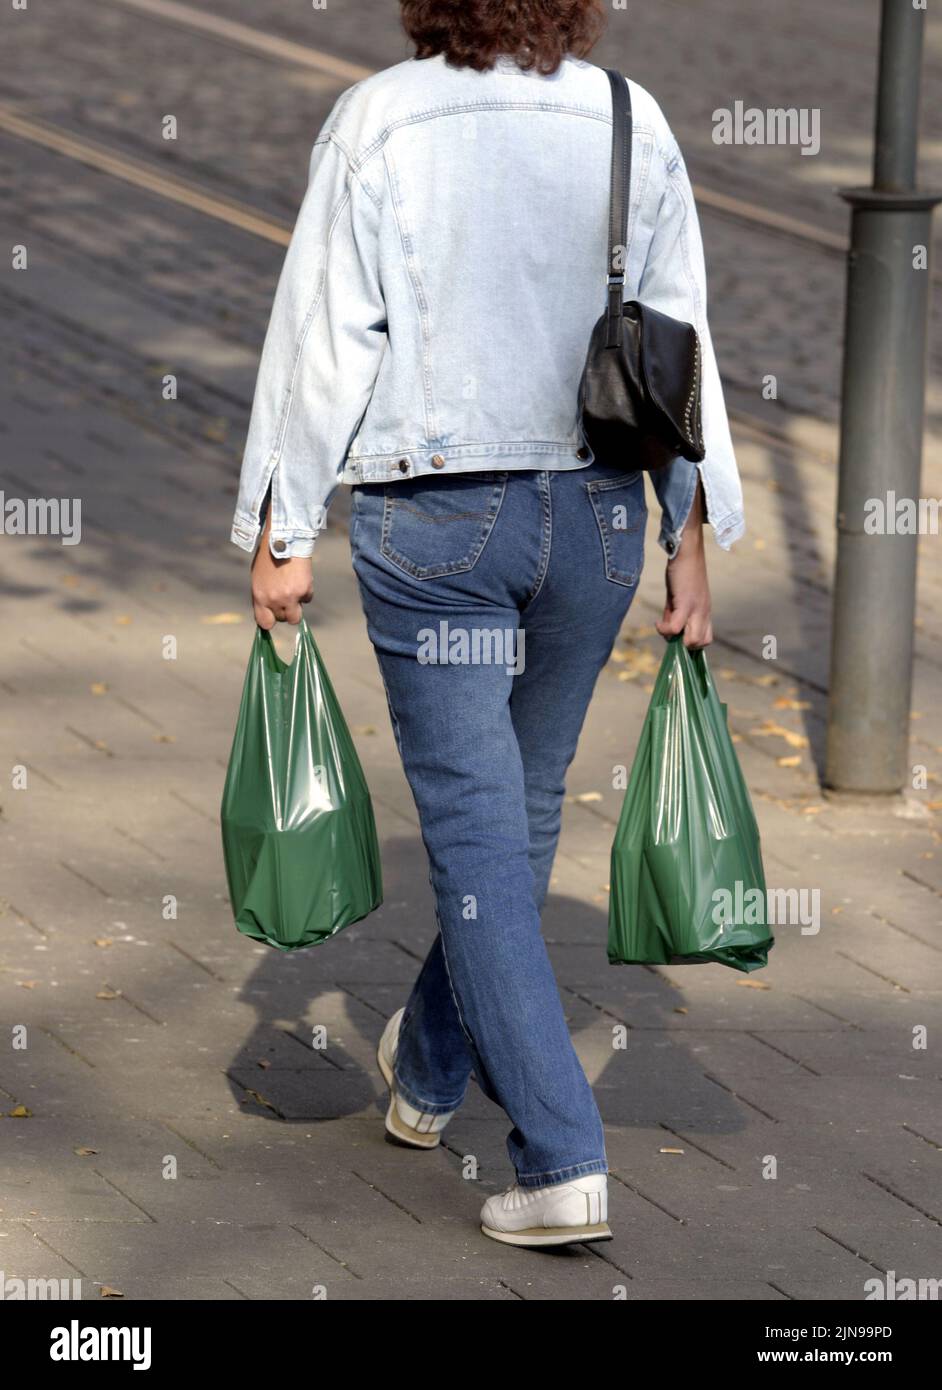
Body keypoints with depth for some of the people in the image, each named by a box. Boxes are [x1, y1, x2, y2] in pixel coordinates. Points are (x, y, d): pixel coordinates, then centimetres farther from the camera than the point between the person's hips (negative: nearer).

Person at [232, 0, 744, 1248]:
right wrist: (691, 540, 6)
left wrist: (282, 531, -3)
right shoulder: (633, 124, -2)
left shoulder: (377, 123, -10)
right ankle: (428, 1073, 40)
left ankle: (563, 1159, -9)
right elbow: (680, 344, 0)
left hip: (428, 521, -4)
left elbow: (327, 338, -9)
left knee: (478, 830, -1)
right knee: (522, 808, 20)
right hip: (596, 516, 4)